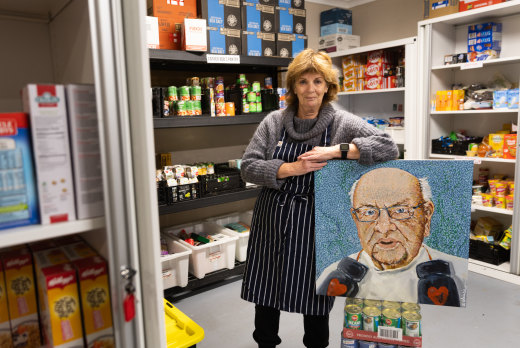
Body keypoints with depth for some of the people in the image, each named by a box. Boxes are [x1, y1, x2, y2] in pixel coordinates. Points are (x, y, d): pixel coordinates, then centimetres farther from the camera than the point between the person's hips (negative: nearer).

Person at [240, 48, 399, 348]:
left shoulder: (343, 123, -5)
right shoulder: (274, 122, 1)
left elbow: (388, 147, -15)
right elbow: (248, 166, -4)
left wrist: (335, 151, -24)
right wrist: (292, 168, -18)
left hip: (313, 225, -2)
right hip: (271, 221, 2)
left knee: (315, 300, 13)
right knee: (266, 293, 16)